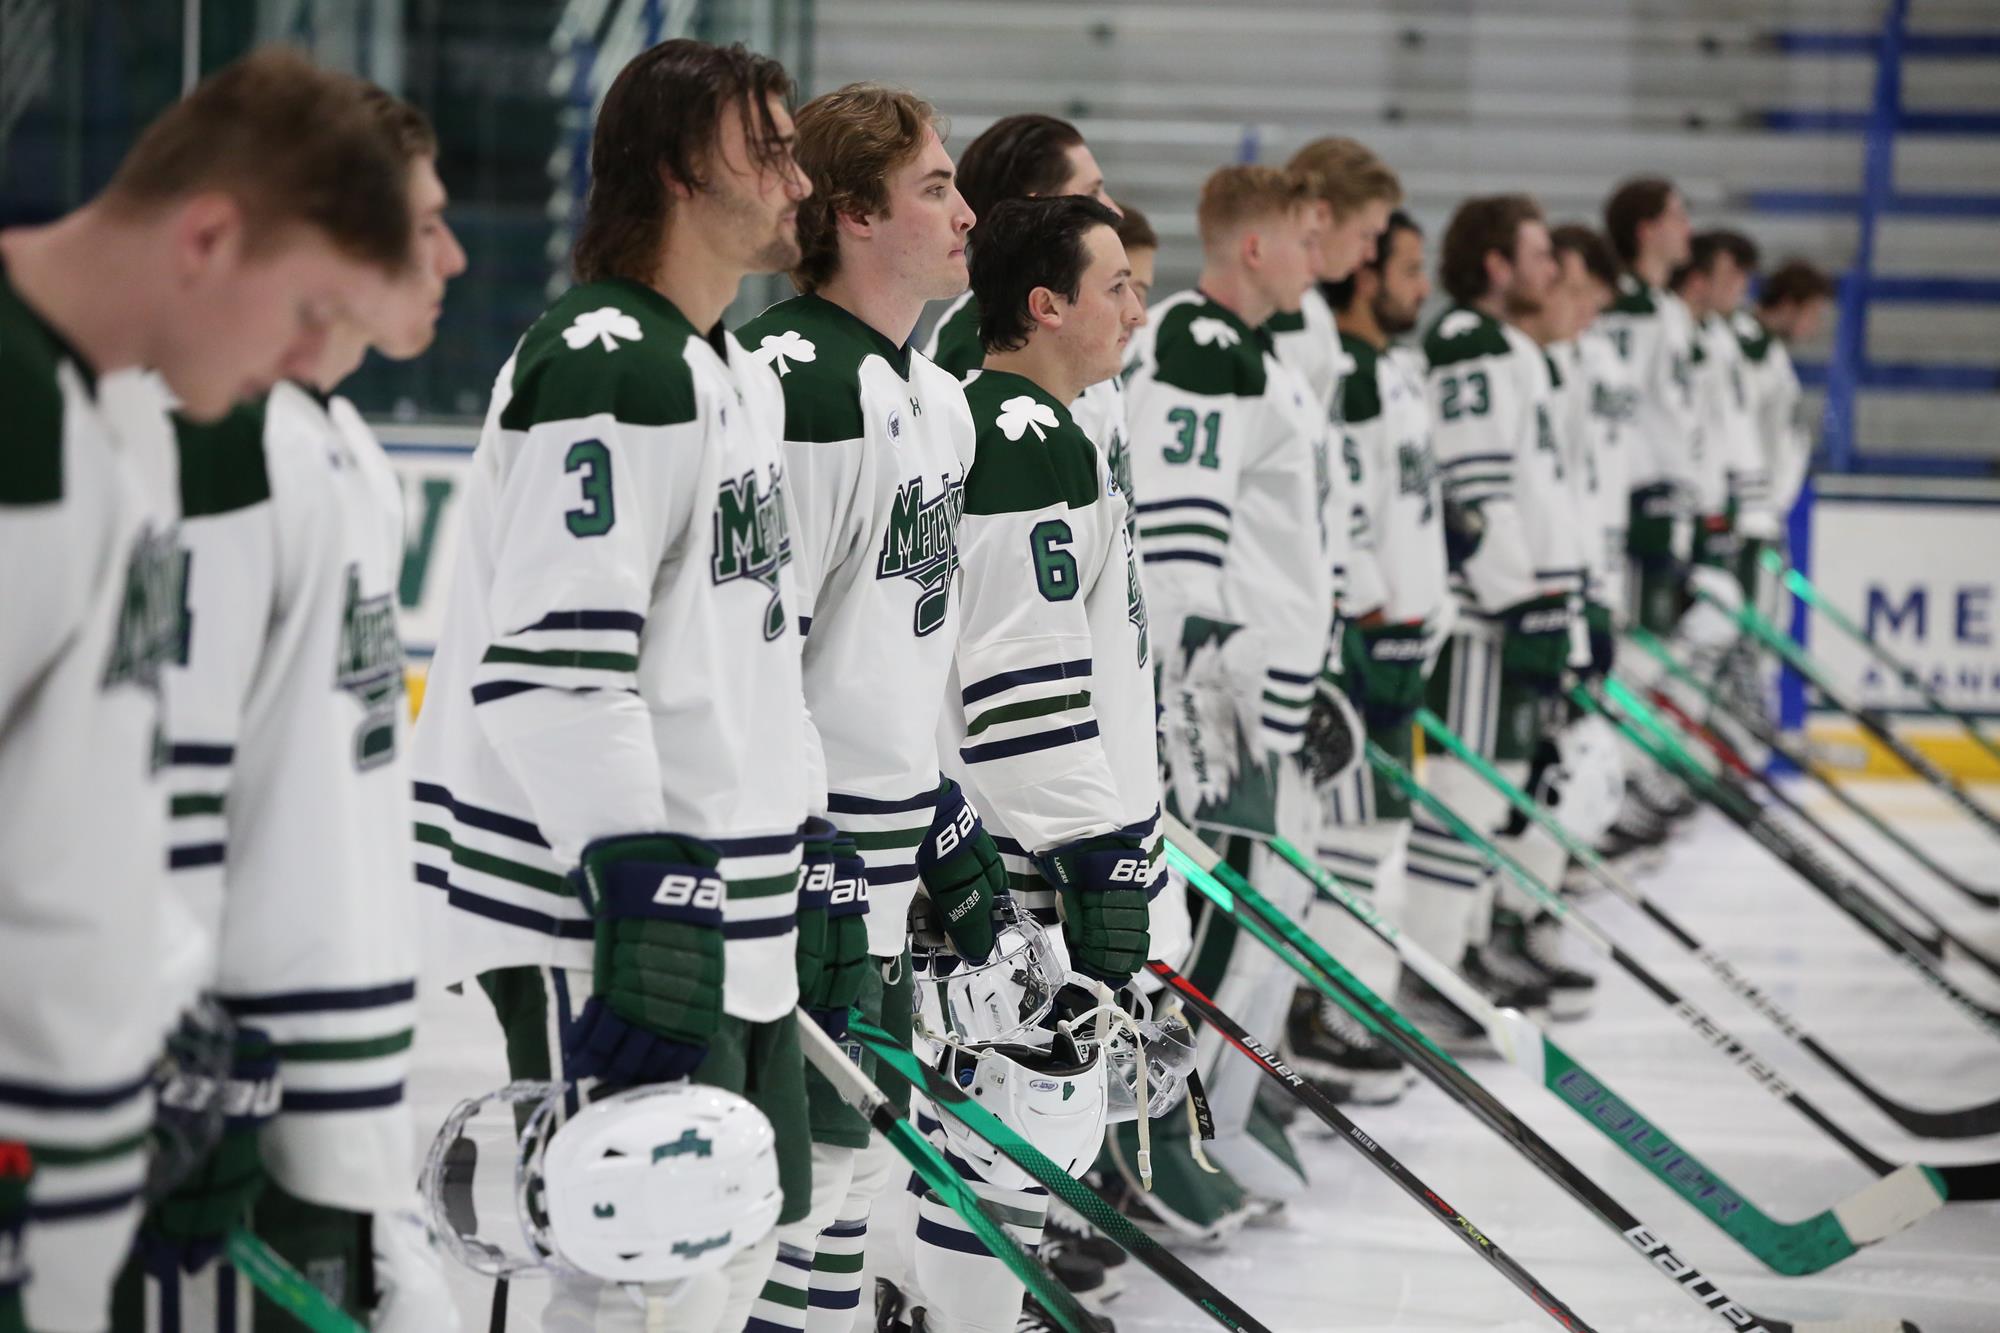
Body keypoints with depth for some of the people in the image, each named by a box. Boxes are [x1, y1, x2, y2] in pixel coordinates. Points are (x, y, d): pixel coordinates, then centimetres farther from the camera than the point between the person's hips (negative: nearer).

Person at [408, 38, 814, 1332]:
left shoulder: (740, 374, 16)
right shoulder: (603, 370, -17)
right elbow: (551, 661, -24)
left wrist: (804, 839, 25)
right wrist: (646, 891, -28)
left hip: (730, 900, 11)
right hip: (599, 900, -10)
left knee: (747, 1225, 16)